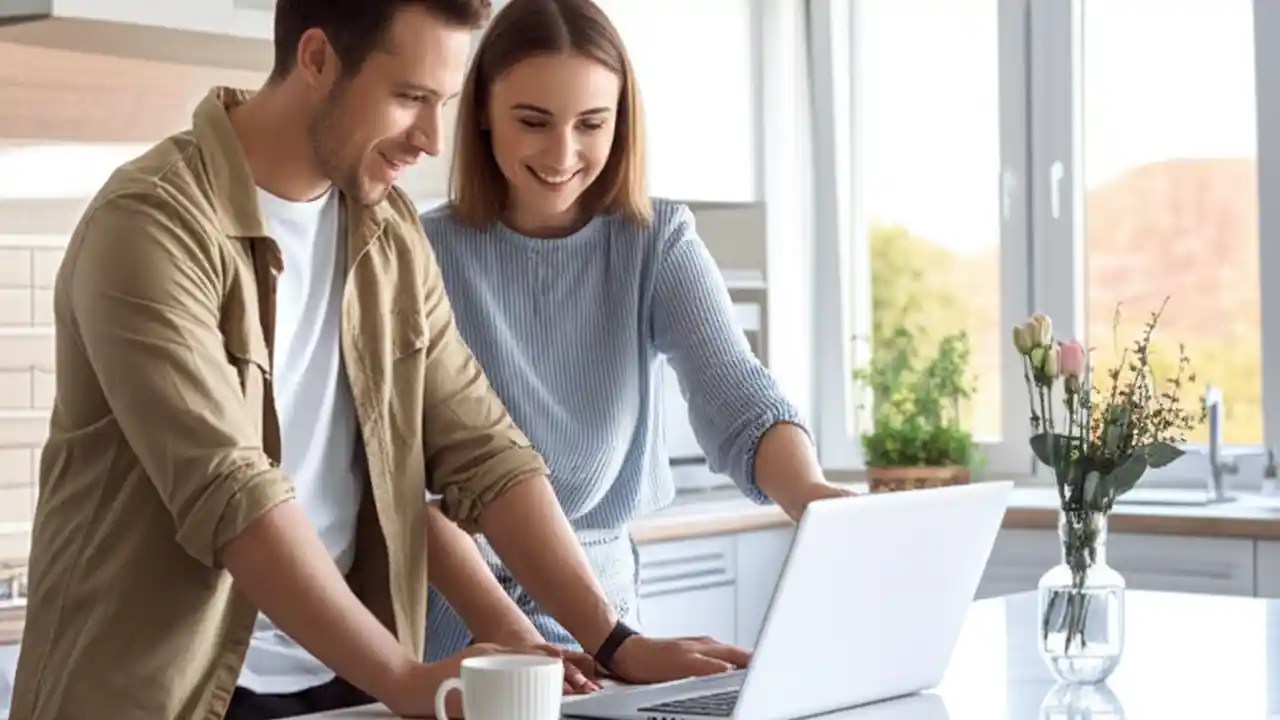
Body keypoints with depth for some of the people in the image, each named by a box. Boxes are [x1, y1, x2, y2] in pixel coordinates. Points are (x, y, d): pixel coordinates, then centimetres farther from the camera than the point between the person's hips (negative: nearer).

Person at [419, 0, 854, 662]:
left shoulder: (659, 244, 0)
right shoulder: (425, 252, -5)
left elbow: (737, 398, -14)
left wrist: (816, 501, -36)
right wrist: (502, 629, -26)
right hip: (444, 615, -1)